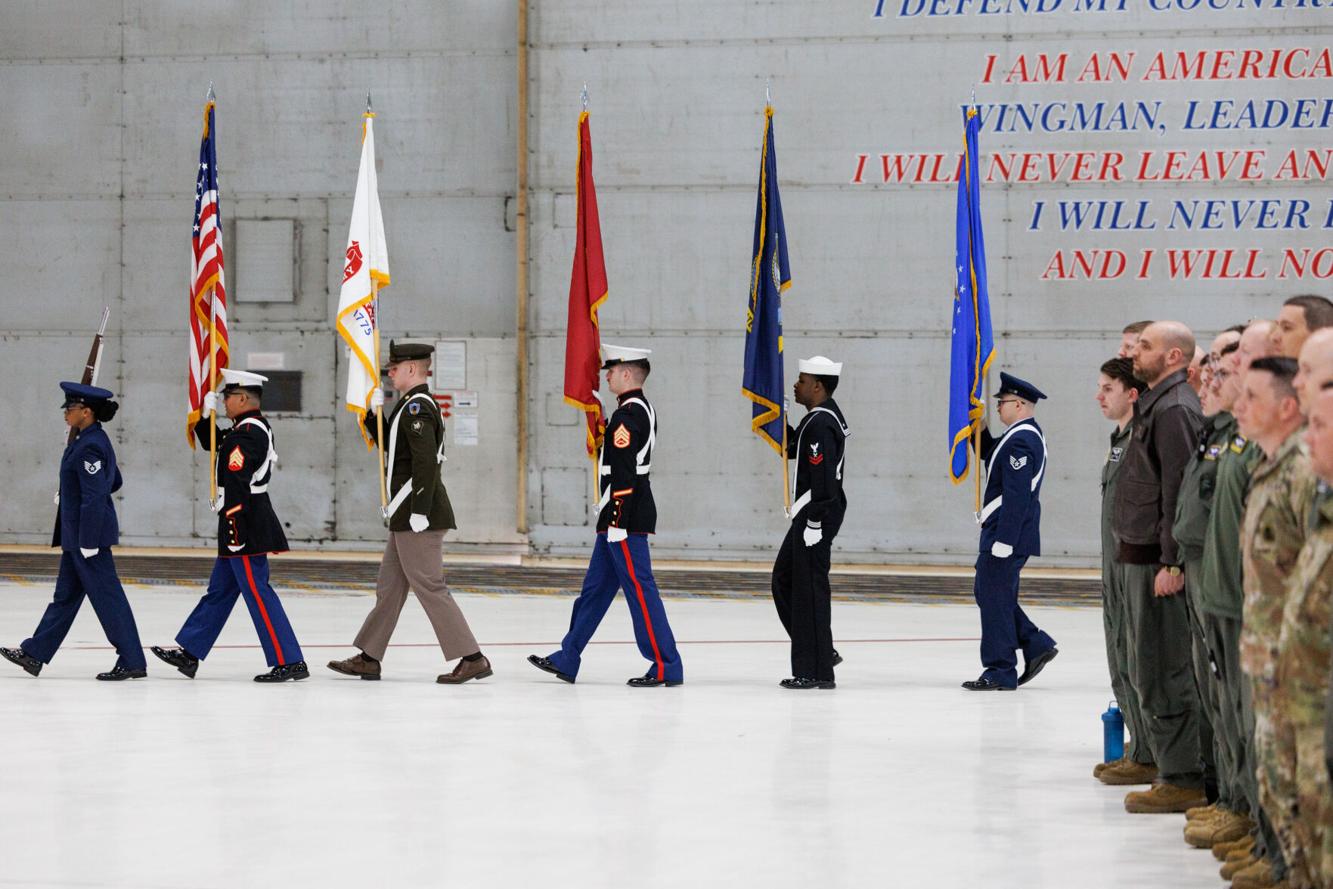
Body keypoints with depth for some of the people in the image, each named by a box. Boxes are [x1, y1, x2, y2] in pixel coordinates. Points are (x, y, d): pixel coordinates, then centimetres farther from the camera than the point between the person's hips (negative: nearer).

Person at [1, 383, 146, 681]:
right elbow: (114, 482, 21)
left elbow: (94, 497, -23)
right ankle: (34, 654, 22)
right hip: (78, 533, 11)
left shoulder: (89, 447, -20)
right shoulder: (96, 440, 10)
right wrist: (69, 494, 17)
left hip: (89, 533, -11)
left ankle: (132, 662, 0)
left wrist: (88, 543, -21)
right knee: (66, 594, 15)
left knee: (106, 596, -5)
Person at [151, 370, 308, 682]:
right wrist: (205, 415, 16)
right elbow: (211, 442, 29)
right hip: (242, 526, 11)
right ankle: (189, 652, 24)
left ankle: (289, 662, -9)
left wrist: (233, 524, -23)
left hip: (245, 526, -11)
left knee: (258, 593, -9)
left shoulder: (249, 432, -17)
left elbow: (236, 483, -21)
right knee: (219, 590, 16)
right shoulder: (248, 428, 15)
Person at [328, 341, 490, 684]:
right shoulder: (415, 405, 17)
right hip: (407, 516, 11)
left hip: (418, 516, -11)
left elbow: (426, 460, -24)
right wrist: (375, 413, 13)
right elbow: (390, 446, 26)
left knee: (429, 586, -8)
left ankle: (472, 658, -8)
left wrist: (420, 511, -26)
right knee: (390, 585, 14)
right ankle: (368, 658, 20)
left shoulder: (417, 407, -15)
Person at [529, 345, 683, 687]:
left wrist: (616, 522, -23)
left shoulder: (627, 415, -17)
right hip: (632, 515, 11)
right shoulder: (643, 409, 15)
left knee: (639, 589, -7)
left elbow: (623, 475, -22)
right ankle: (567, 660, 19)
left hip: (625, 516, -11)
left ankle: (666, 667, -5)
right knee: (595, 588, 13)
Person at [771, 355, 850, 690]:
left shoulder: (821, 423, -18)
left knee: (809, 589, -6)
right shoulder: (822, 418, 15)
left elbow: (823, 477, -23)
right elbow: (793, 450, 27)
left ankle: (816, 670, -2)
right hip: (807, 512, 11)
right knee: (784, 580, 17)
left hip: (818, 513, -11)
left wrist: (815, 522, -23)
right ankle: (820, 653, 21)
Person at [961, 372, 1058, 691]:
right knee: (987, 592, 17)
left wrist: (1003, 542, -24)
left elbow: (1016, 496, -24)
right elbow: (990, 455, 29)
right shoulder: (1028, 434, 14)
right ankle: (1036, 644, 17)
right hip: (1006, 532, 10)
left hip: (1008, 533, -10)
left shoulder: (1020, 442, -19)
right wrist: (980, 430, 12)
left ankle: (1000, 672, 2)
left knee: (995, 599, -3)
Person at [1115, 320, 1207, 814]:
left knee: (1162, 674, -7)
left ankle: (1183, 781, -5)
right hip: (1144, 555, 11)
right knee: (1152, 672, 14)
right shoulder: (1158, 404, 17)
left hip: (1159, 561, -11)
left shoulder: (1175, 409, -15)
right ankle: (1178, 771, 19)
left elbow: (1179, 490, -21)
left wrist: (1171, 563, -23)